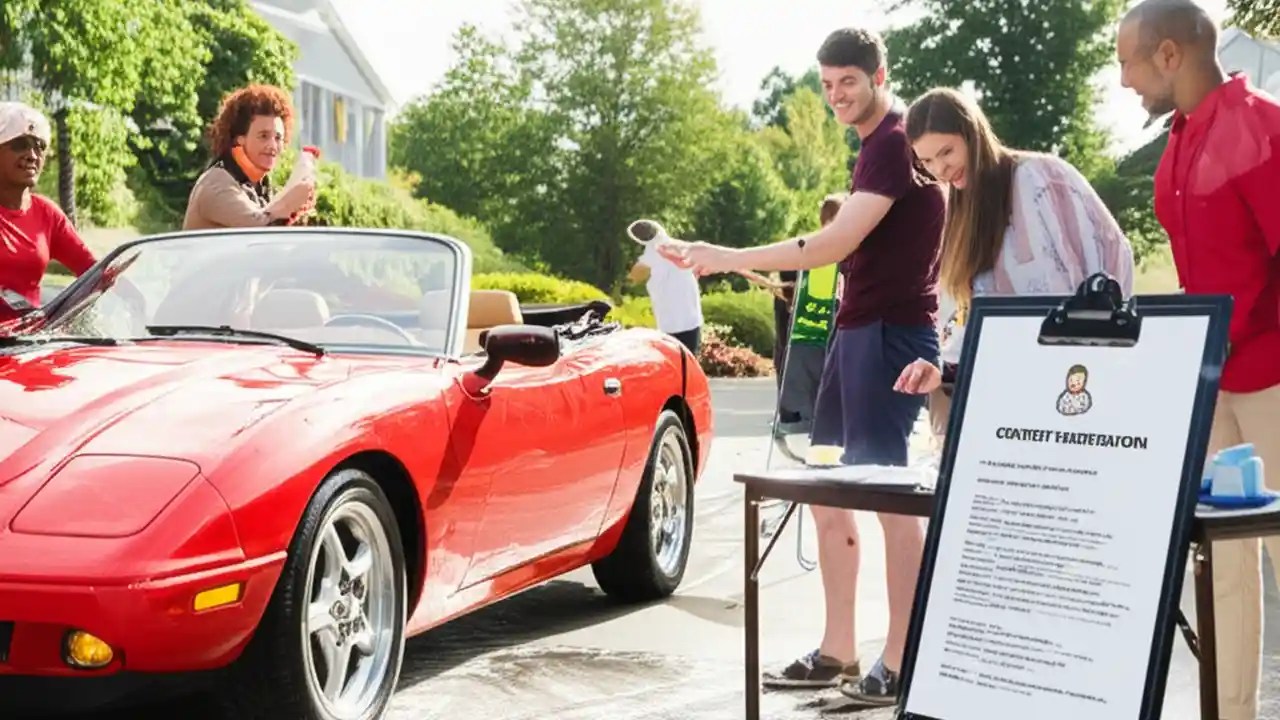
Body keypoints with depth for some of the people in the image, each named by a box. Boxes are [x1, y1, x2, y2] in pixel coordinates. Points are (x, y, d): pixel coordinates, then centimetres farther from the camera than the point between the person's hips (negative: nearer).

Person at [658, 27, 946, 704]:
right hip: (857, 327, 11)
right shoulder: (877, 143, 19)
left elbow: (835, 243, -22)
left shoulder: (896, 143, -14)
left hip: (891, 331, -11)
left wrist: (729, 258, -23)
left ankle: (900, 663, -3)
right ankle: (837, 651, 17)